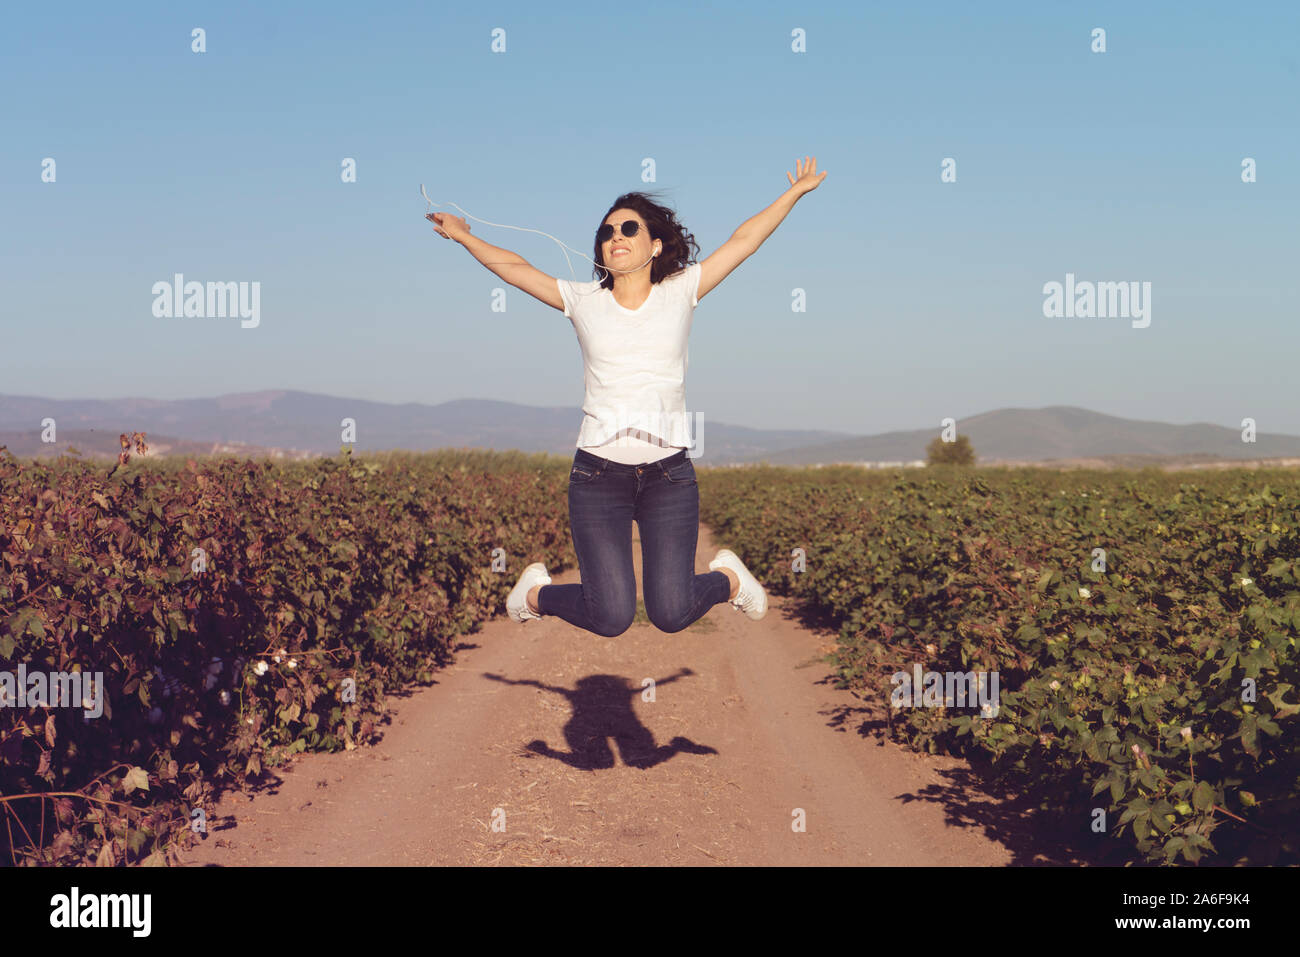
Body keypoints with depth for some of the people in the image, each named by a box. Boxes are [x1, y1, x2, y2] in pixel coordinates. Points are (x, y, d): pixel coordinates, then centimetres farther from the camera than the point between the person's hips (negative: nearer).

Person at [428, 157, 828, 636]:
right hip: (598, 471, 0)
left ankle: (727, 577, 29)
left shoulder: (679, 293, 7)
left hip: (668, 472, 0)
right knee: (610, 619, -9)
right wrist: (462, 235, 19)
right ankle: (536, 591, 25)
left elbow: (743, 241, 10)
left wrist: (795, 192, 14)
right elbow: (511, 265, 17)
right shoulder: (584, 300, 8)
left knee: (671, 615, -7)